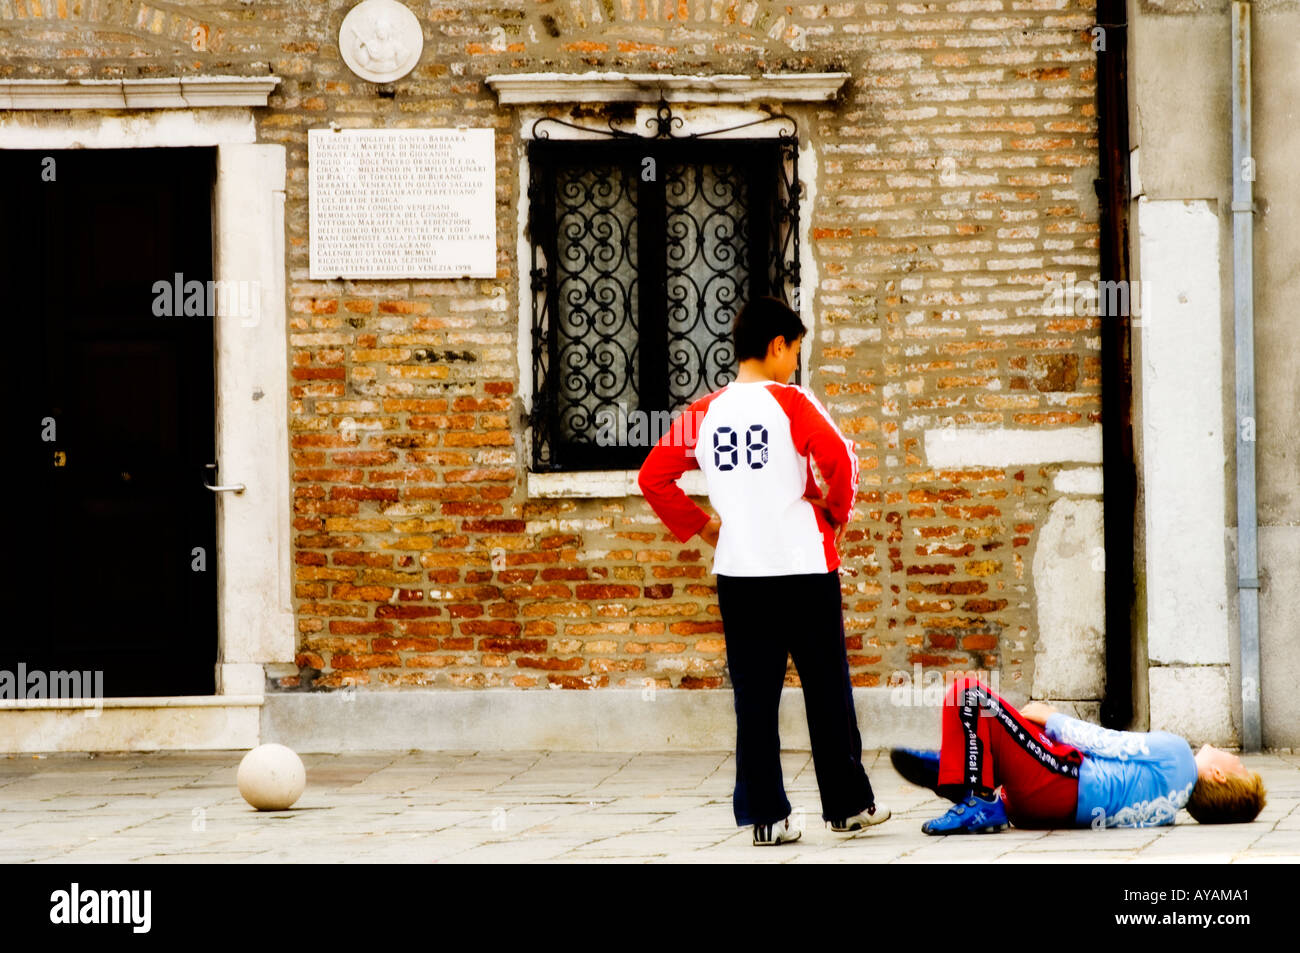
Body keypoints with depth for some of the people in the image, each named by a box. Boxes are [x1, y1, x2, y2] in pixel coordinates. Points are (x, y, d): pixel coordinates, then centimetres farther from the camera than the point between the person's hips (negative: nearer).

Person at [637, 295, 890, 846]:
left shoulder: (704, 412, 5)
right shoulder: (790, 402, -8)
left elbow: (652, 478, 6)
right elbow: (840, 460, -19)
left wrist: (698, 526, 13)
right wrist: (837, 512, -1)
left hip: (737, 573, 4)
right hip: (804, 567, -4)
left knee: (754, 697, 6)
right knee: (827, 691, 8)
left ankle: (763, 814, 5)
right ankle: (847, 805, 16)